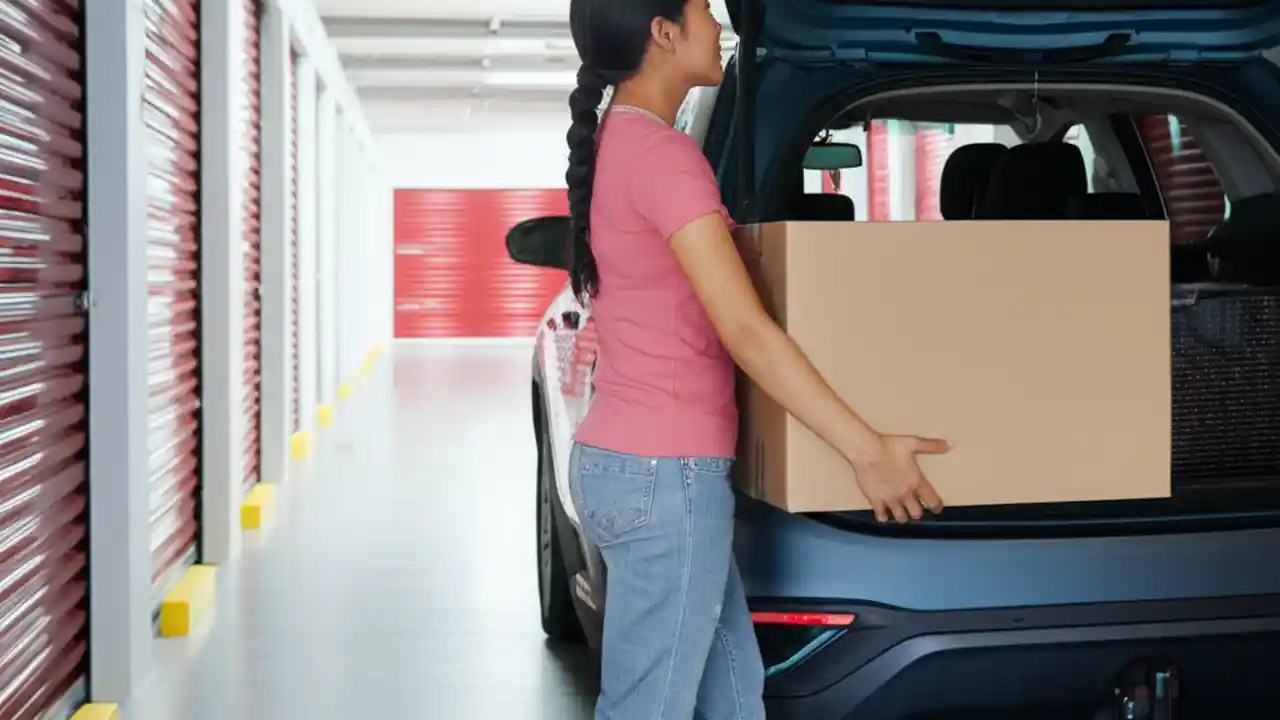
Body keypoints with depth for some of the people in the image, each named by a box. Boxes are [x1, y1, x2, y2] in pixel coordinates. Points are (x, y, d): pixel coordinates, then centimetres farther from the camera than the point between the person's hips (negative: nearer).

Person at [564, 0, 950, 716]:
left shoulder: (613, 145, 14)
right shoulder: (659, 153, -16)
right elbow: (745, 332, -21)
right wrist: (868, 450, -18)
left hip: (629, 461, 10)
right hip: (664, 475, -10)